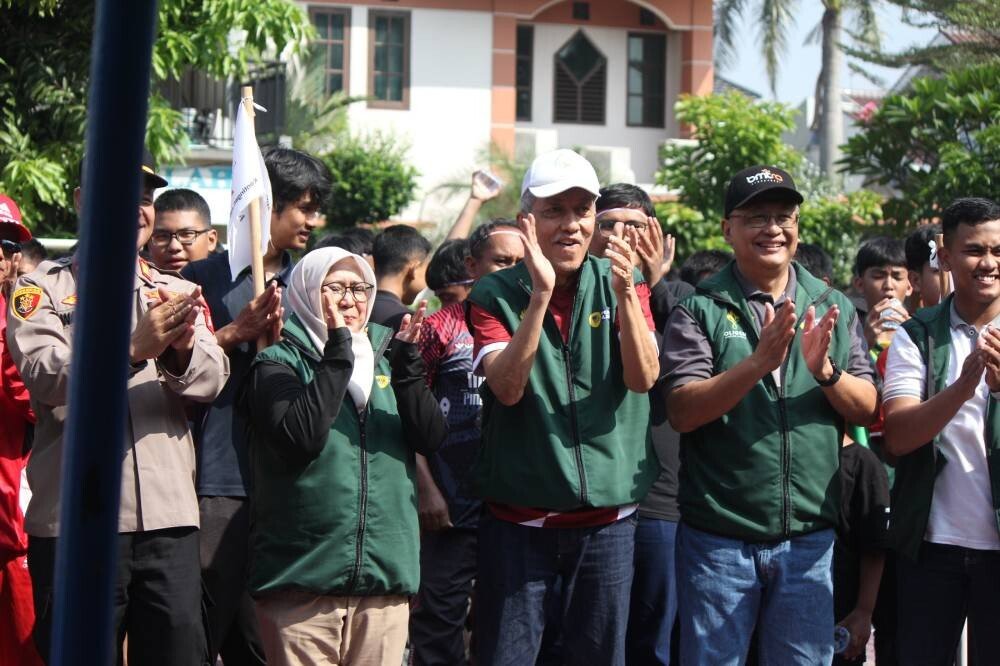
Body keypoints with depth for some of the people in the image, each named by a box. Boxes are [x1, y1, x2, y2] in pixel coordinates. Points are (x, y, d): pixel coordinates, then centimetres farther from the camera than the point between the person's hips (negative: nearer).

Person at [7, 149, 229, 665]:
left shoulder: (180, 293, 16)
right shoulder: (43, 288, 6)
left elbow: (211, 381, 0)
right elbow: (43, 373, -12)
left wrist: (182, 348, -22)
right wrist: (132, 348, -26)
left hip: (169, 516, 3)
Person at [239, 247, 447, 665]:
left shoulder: (386, 359, 13)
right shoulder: (279, 363, 0)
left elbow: (432, 438, 1)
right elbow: (301, 437, -18)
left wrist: (407, 366, -11)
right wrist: (338, 354, -15)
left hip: (386, 577, 4)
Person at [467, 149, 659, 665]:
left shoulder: (621, 285, 3)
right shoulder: (496, 294, -1)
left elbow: (642, 378, -10)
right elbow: (508, 386, -16)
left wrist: (625, 292, -24)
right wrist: (540, 296, -26)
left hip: (608, 518, 2)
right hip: (519, 520, -2)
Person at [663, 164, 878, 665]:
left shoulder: (833, 308, 8)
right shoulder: (700, 309, -2)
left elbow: (866, 409, 4)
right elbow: (682, 412, -13)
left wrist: (825, 370, -16)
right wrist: (759, 362, -24)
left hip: (809, 538, 3)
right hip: (718, 537, -3)